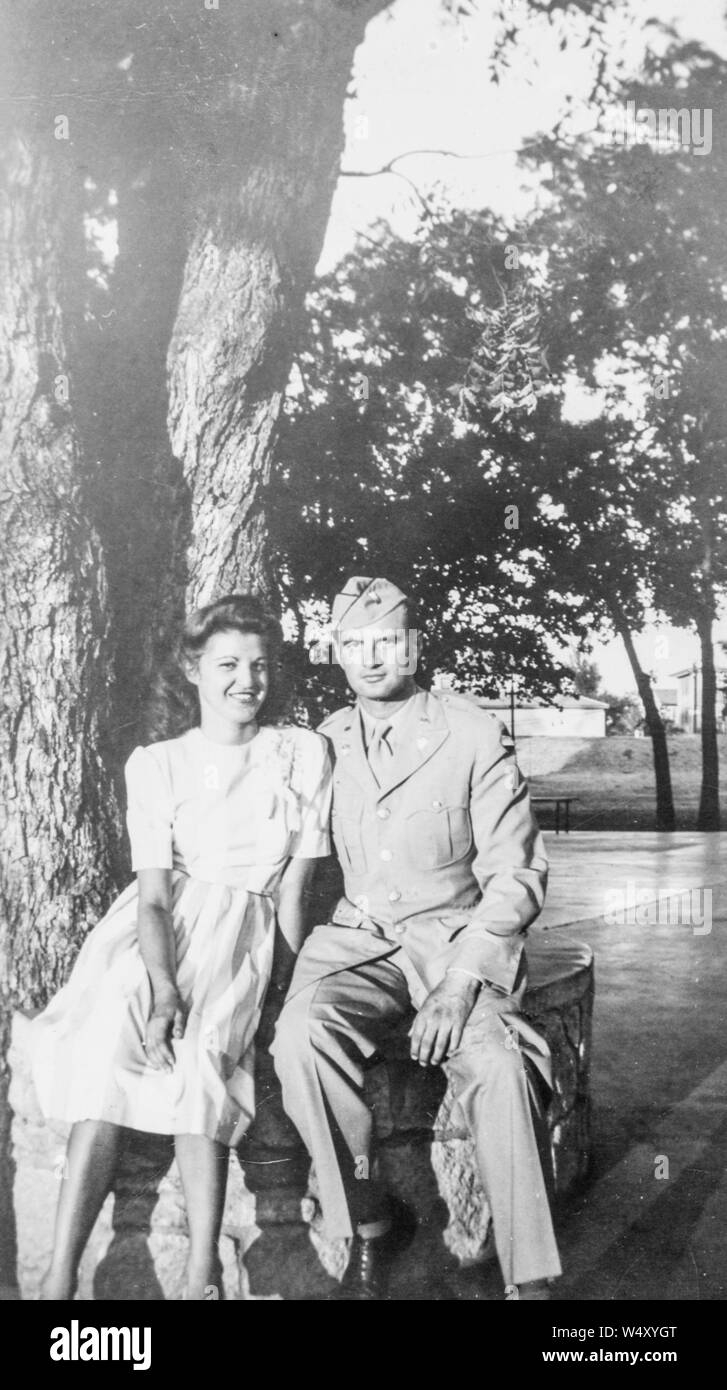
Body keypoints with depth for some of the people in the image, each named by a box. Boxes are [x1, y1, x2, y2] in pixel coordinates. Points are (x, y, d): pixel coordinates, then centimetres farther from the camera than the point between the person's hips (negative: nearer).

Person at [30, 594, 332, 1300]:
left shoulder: (302, 754, 5)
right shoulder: (155, 765, 6)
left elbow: (293, 886, 4)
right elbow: (154, 892, -4)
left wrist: (286, 984, -4)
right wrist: (162, 987, -20)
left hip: (244, 925, 0)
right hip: (159, 928, 1)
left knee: (197, 1047, -28)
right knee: (111, 1039, -26)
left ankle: (203, 1274, -20)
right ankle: (60, 1275, -23)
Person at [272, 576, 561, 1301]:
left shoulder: (475, 735, -2)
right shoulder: (324, 742, 8)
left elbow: (516, 873, -4)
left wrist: (460, 982, -17)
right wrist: (303, 956, -5)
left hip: (457, 936, -2)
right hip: (355, 937, 3)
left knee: (498, 1061, -32)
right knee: (302, 1033, -29)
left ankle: (529, 1279, -18)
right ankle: (369, 1230, -9)